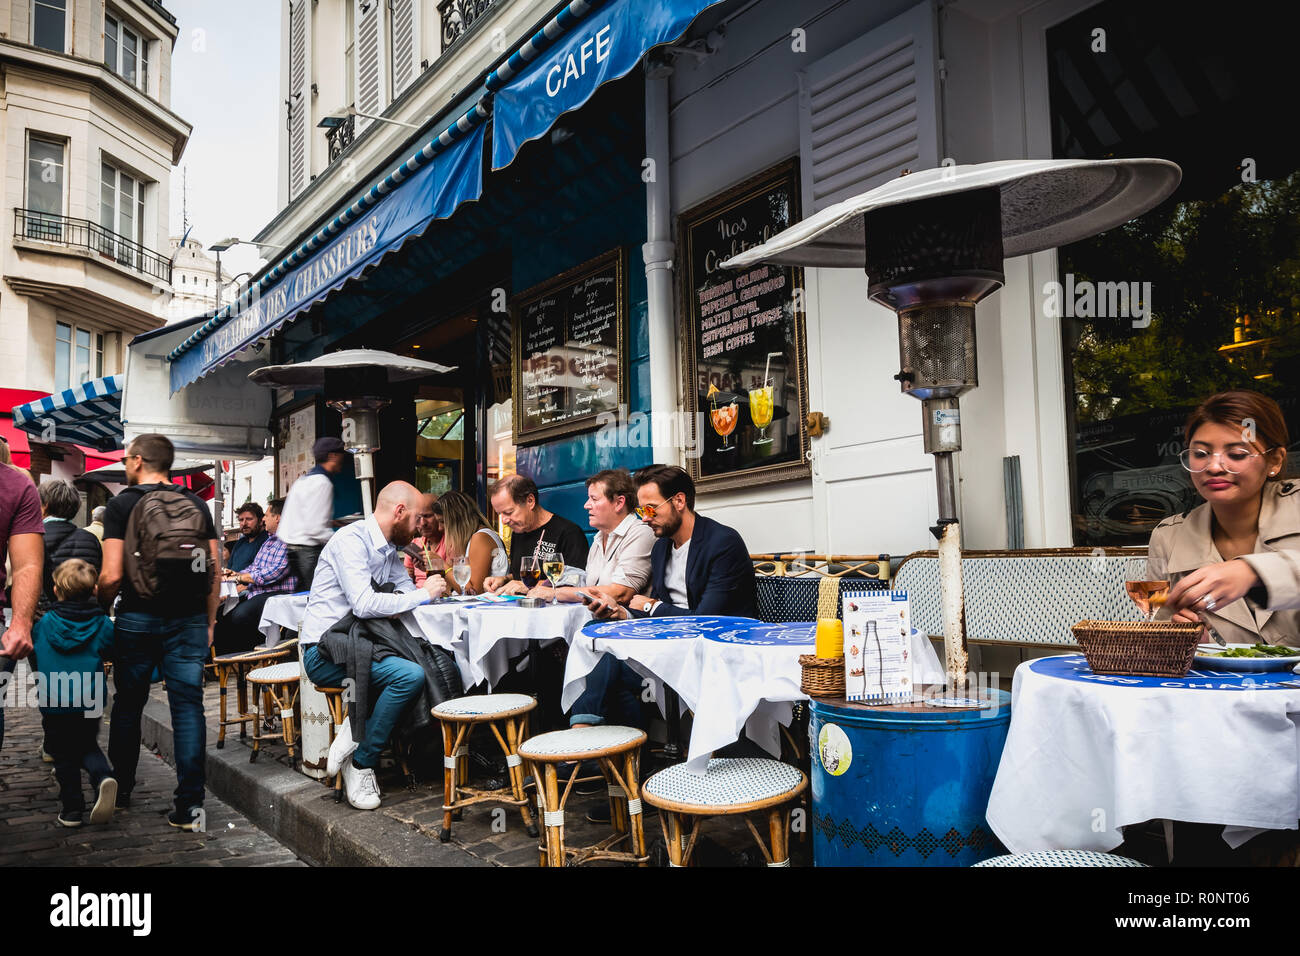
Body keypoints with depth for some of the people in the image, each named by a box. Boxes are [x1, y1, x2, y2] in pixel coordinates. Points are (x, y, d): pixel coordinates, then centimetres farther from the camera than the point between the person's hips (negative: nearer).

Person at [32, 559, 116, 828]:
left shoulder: (43, 623, -3)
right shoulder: (103, 624, -5)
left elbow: (32, 652, 12)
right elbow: (107, 654, 7)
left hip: (53, 703, -1)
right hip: (91, 702, 1)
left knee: (63, 754, 13)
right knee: (88, 746, 18)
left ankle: (72, 808, 12)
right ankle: (103, 777, -11)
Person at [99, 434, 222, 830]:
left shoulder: (122, 504, -3)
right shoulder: (198, 505, 6)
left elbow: (112, 575, -9)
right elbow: (216, 571, 4)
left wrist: (99, 610, 10)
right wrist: (208, 622, 12)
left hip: (138, 619, -1)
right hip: (190, 620, 2)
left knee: (128, 705, 15)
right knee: (188, 705, 1)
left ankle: (121, 789, 29)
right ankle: (189, 804, -1)